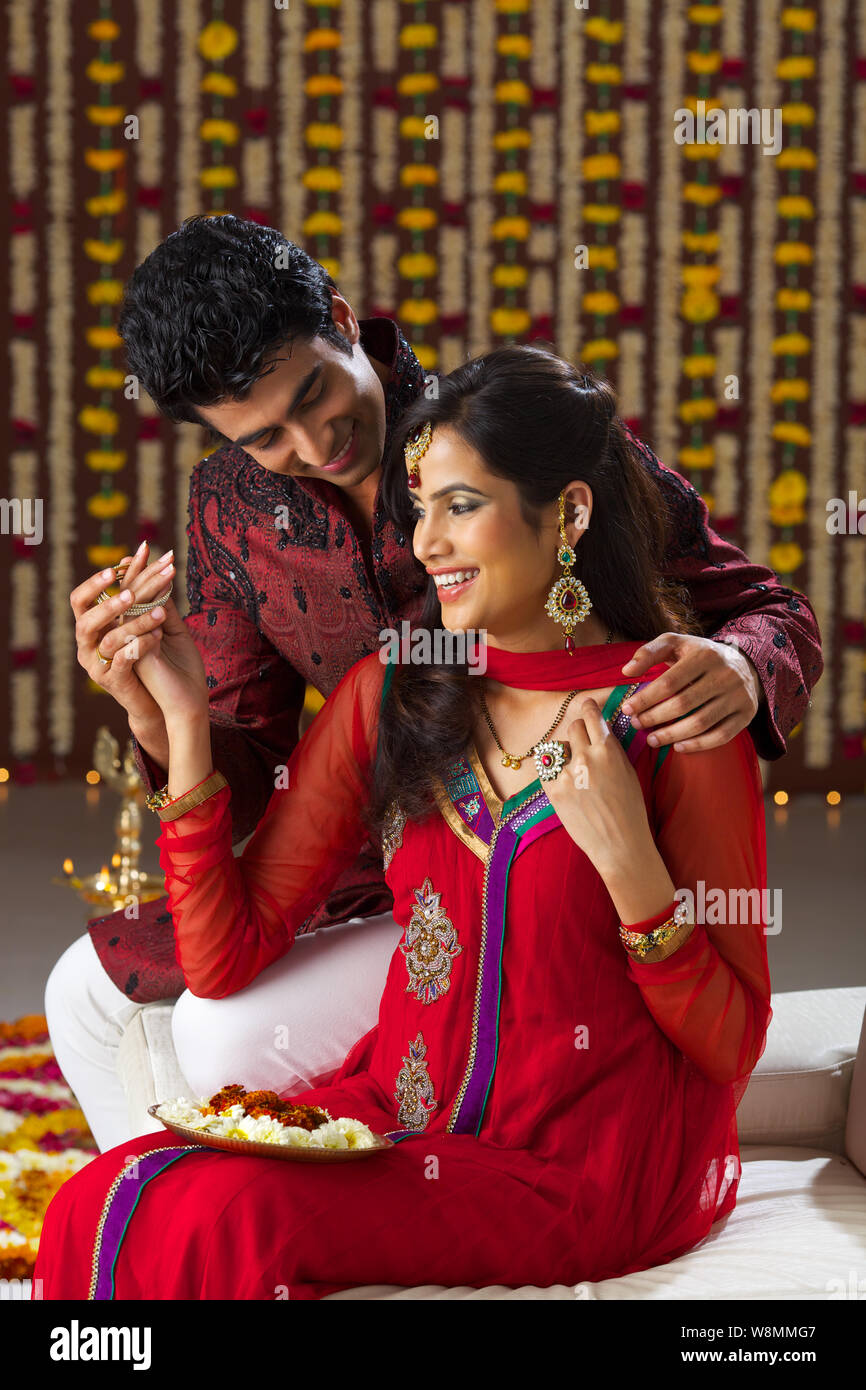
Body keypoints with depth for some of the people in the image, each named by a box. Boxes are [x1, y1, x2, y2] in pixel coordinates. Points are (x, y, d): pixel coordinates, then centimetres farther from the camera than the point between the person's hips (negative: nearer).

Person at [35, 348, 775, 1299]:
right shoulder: (389, 695, 6)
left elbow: (731, 1046, -5)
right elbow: (223, 958, 4)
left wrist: (626, 858, -18)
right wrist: (184, 719, -3)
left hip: (588, 1172, -4)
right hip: (400, 1111, 4)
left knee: (231, 1216, -26)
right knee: (98, 1208, -21)